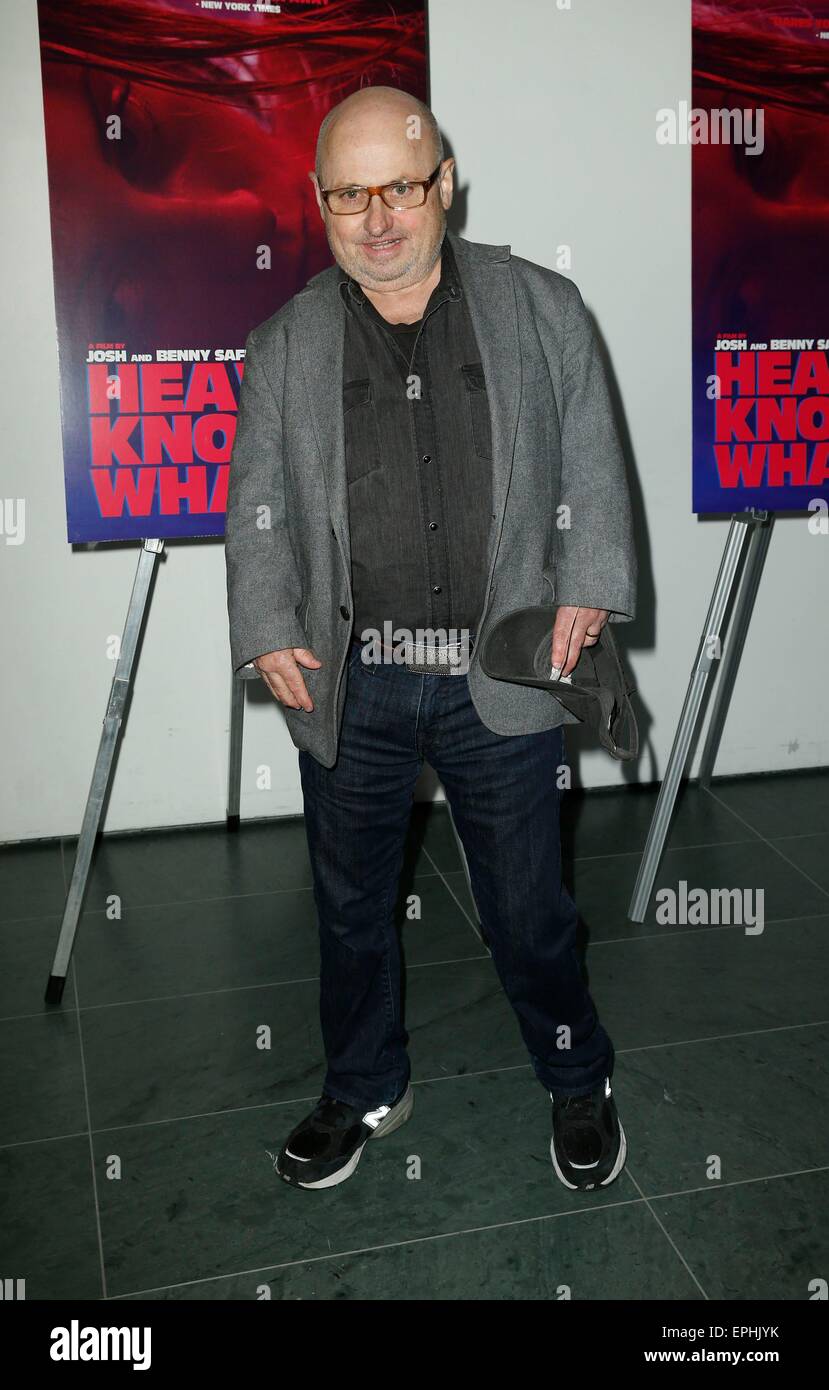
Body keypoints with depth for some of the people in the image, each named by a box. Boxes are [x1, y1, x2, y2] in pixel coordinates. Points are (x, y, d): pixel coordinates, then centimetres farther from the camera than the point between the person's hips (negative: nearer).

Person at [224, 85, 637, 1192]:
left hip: (503, 675, -1)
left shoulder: (541, 309, 3)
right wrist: (269, 630, -5)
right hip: (349, 685, 2)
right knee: (350, 903, 16)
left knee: (529, 905, 10)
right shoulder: (284, 346, 5)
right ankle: (366, 1090, 39)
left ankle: (580, 1082, 36)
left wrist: (586, 590, -6)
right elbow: (259, 506, 8)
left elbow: (593, 466, 6)